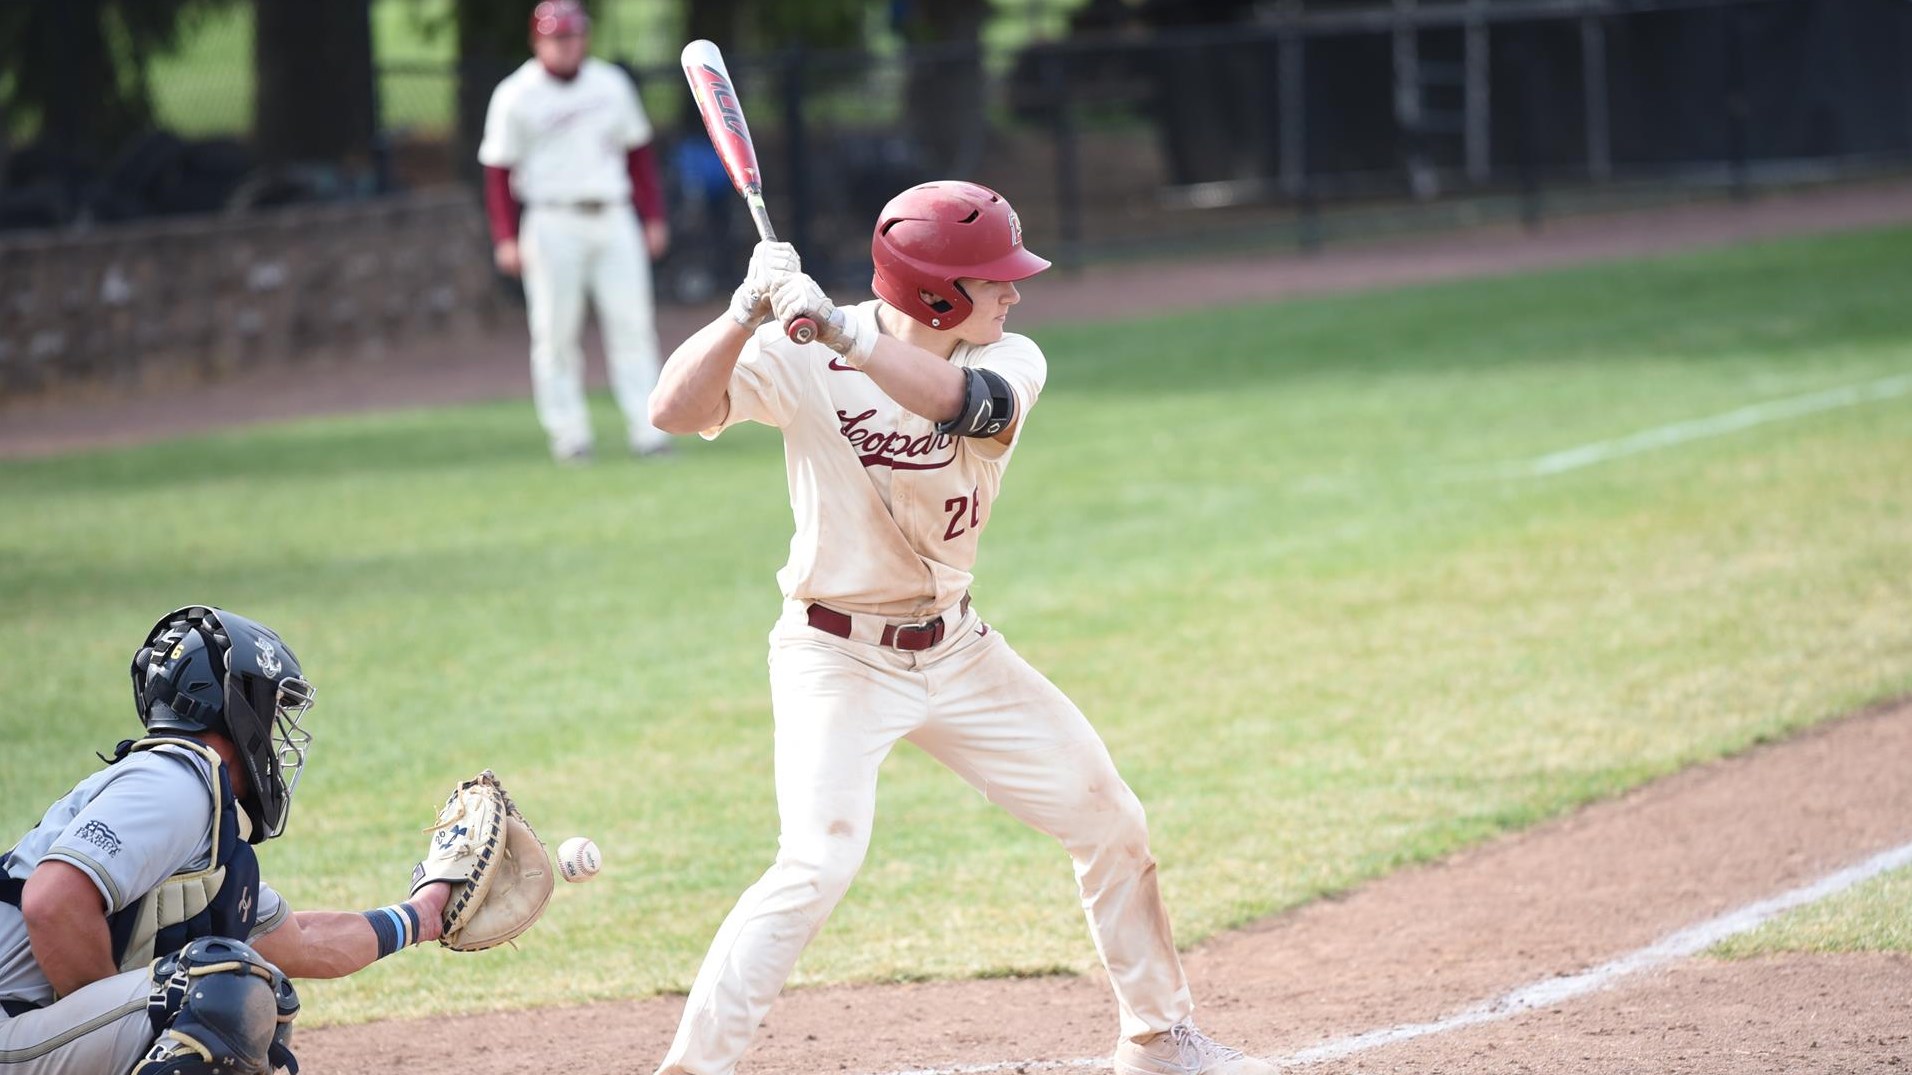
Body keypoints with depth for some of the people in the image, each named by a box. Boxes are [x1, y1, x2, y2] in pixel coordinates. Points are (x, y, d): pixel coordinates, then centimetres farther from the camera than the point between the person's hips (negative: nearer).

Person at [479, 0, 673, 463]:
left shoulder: (611, 84, 10)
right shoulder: (515, 96, -2)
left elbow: (637, 153, 16)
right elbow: (498, 171, -2)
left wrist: (654, 217, 11)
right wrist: (506, 238, -10)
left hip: (613, 217, 3)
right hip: (552, 223, -3)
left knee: (632, 323, -2)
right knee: (556, 332, -3)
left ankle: (647, 430, -2)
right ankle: (568, 436, 3)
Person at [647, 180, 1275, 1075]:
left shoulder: (1010, 363, -8)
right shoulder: (802, 360, -16)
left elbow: (960, 400, -32)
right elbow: (675, 410, -27)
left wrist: (844, 332, -45)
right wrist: (750, 310, -38)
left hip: (957, 649, 5)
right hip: (837, 658, -5)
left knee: (1110, 825, 11)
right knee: (820, 861, -24)